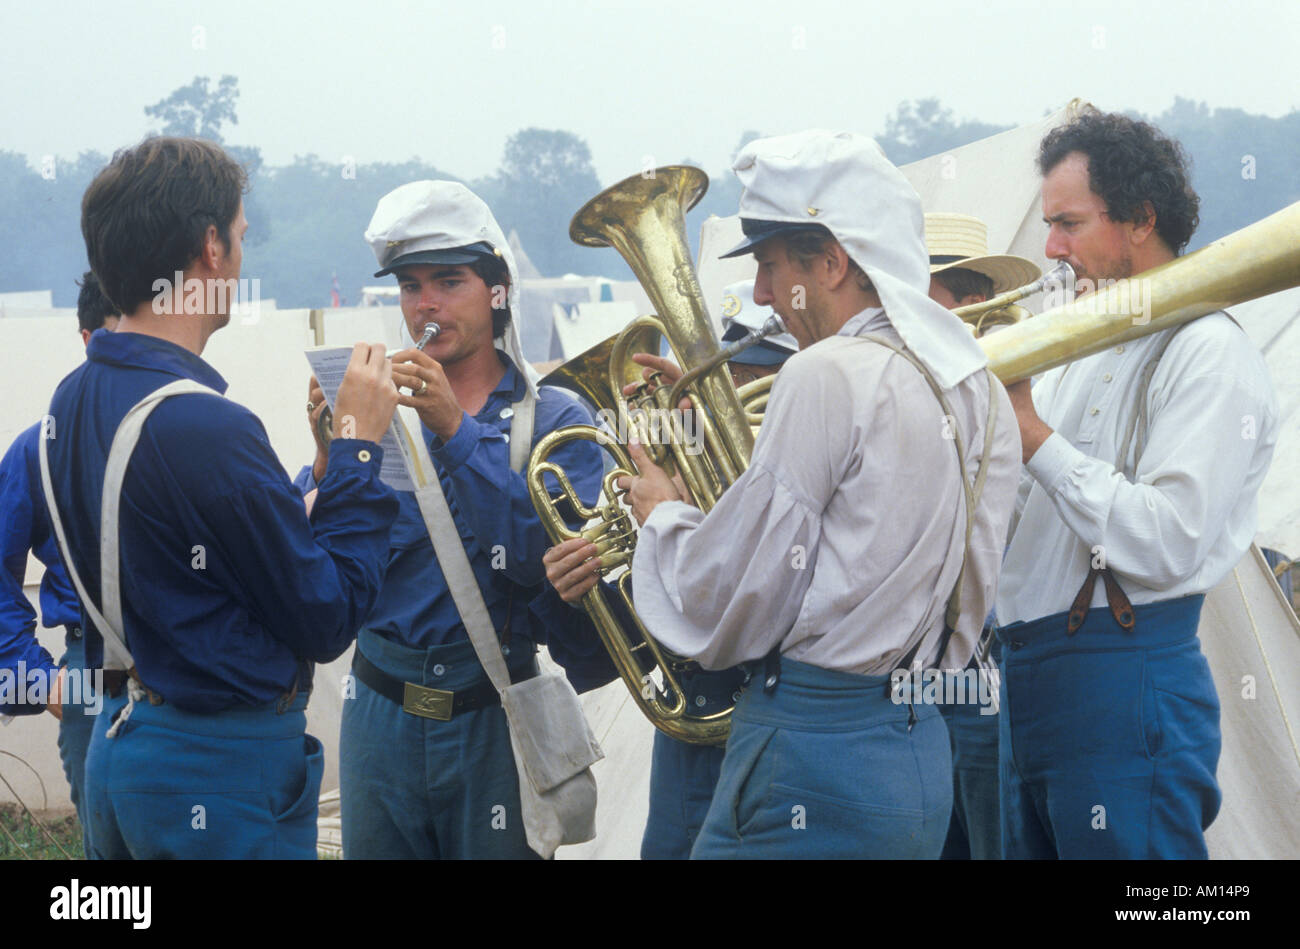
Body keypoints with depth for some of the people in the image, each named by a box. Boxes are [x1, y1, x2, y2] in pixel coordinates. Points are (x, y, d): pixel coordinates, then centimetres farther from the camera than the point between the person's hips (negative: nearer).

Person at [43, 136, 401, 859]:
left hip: (118, 743, 9)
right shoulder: (204, 427, -25)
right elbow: (328, 621, -17)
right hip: (225, 772, -9)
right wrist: (360, 444, -9)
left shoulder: (72, 402, 4)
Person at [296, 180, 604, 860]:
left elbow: (556, 560, -18)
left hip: (494, 722, -2)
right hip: (382, 718, 2)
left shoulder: (551, 420, 1)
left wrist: (456, 432, -21)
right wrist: (332, 456, -20)